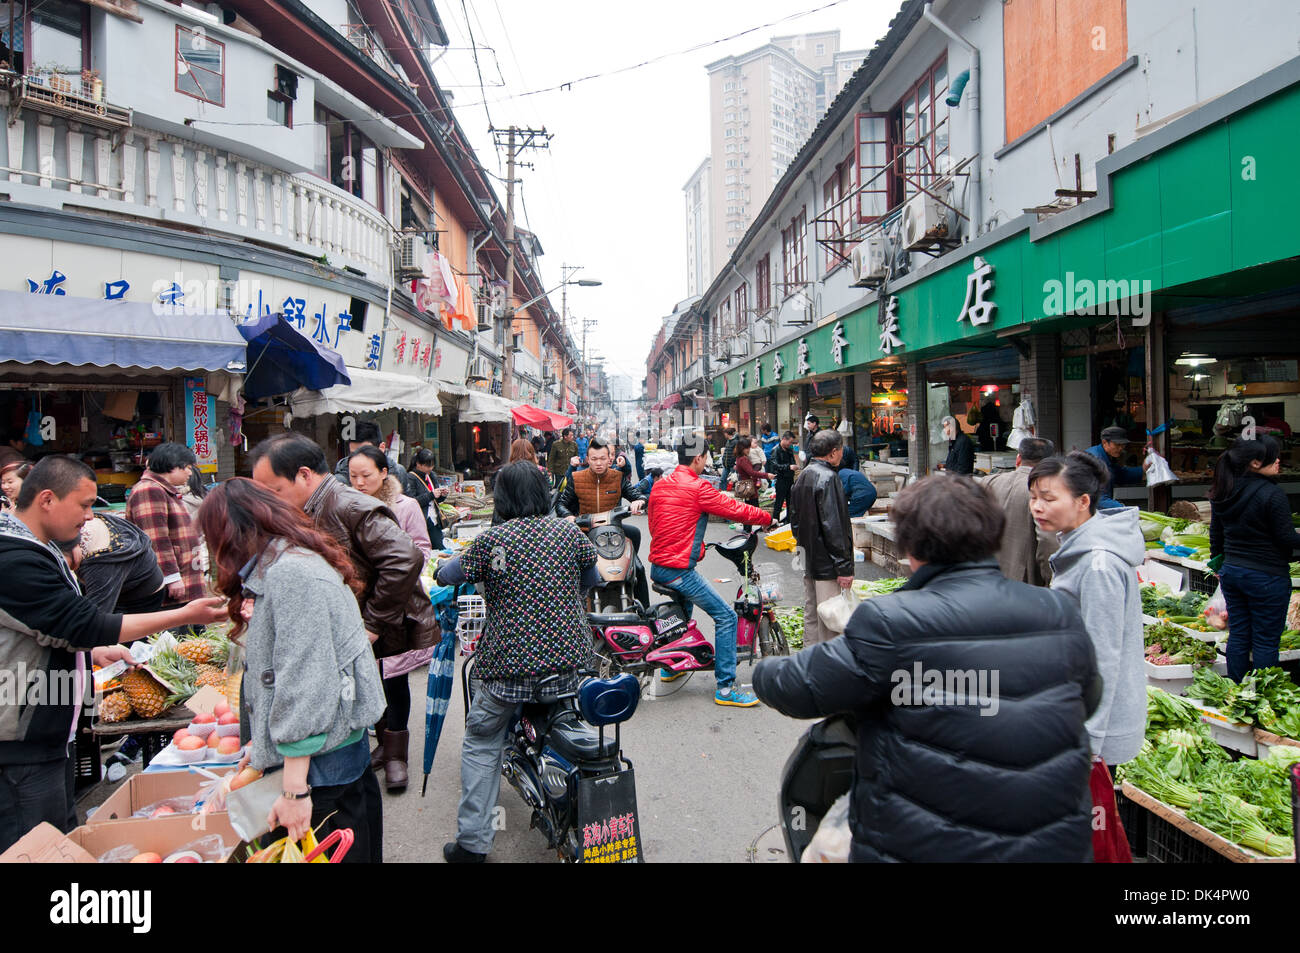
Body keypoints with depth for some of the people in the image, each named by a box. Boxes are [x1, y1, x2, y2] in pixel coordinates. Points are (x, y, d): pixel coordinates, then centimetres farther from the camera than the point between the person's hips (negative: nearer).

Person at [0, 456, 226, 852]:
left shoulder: (34, 548, 11)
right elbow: (87, 624, -24)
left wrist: (93, 650, 11)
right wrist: (186, 614, -20)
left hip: (48, 731, 10)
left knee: (64, 843, 19)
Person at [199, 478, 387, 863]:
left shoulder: (291, 574, -20)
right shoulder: (277, 568, 14)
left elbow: (303, 684, -23)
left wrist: (294, 789, -19)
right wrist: (262, 743, 23)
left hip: (320, 760, -10)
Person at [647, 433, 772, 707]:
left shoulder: (659, 484, 9)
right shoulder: (698, 489, -14)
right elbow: (736, 510, -8)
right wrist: (769, 518, 9)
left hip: (655, 567, 9)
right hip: (679, 569, -9)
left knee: (684, 606, 34)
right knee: (726, 617, -2)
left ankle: (670, 666, 43)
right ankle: (725, 688, -2)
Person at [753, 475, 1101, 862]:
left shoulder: (892, 623, -22)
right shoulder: (1063, 612, -5)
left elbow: (796, 689, -14)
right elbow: (1088, 698, 13)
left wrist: (764, 669, 8)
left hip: (921, 848, -5)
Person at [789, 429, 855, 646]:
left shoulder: (803, 476, 12)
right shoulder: (828, 478, -17)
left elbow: (795, 519, 18)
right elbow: (833, 526, -21)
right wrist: (844, 567, -19)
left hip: (808, 560, 10)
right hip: (826, 563, -9)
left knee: (811, 615, 16)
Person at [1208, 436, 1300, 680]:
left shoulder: (1222, 493, 4)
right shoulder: (1272, 494, -17)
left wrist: (1219, 563, 25)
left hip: (1231, 572, 7)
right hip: (1267, 576, -7)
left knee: (1238, 635, 14)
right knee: (1266, 641, 3)